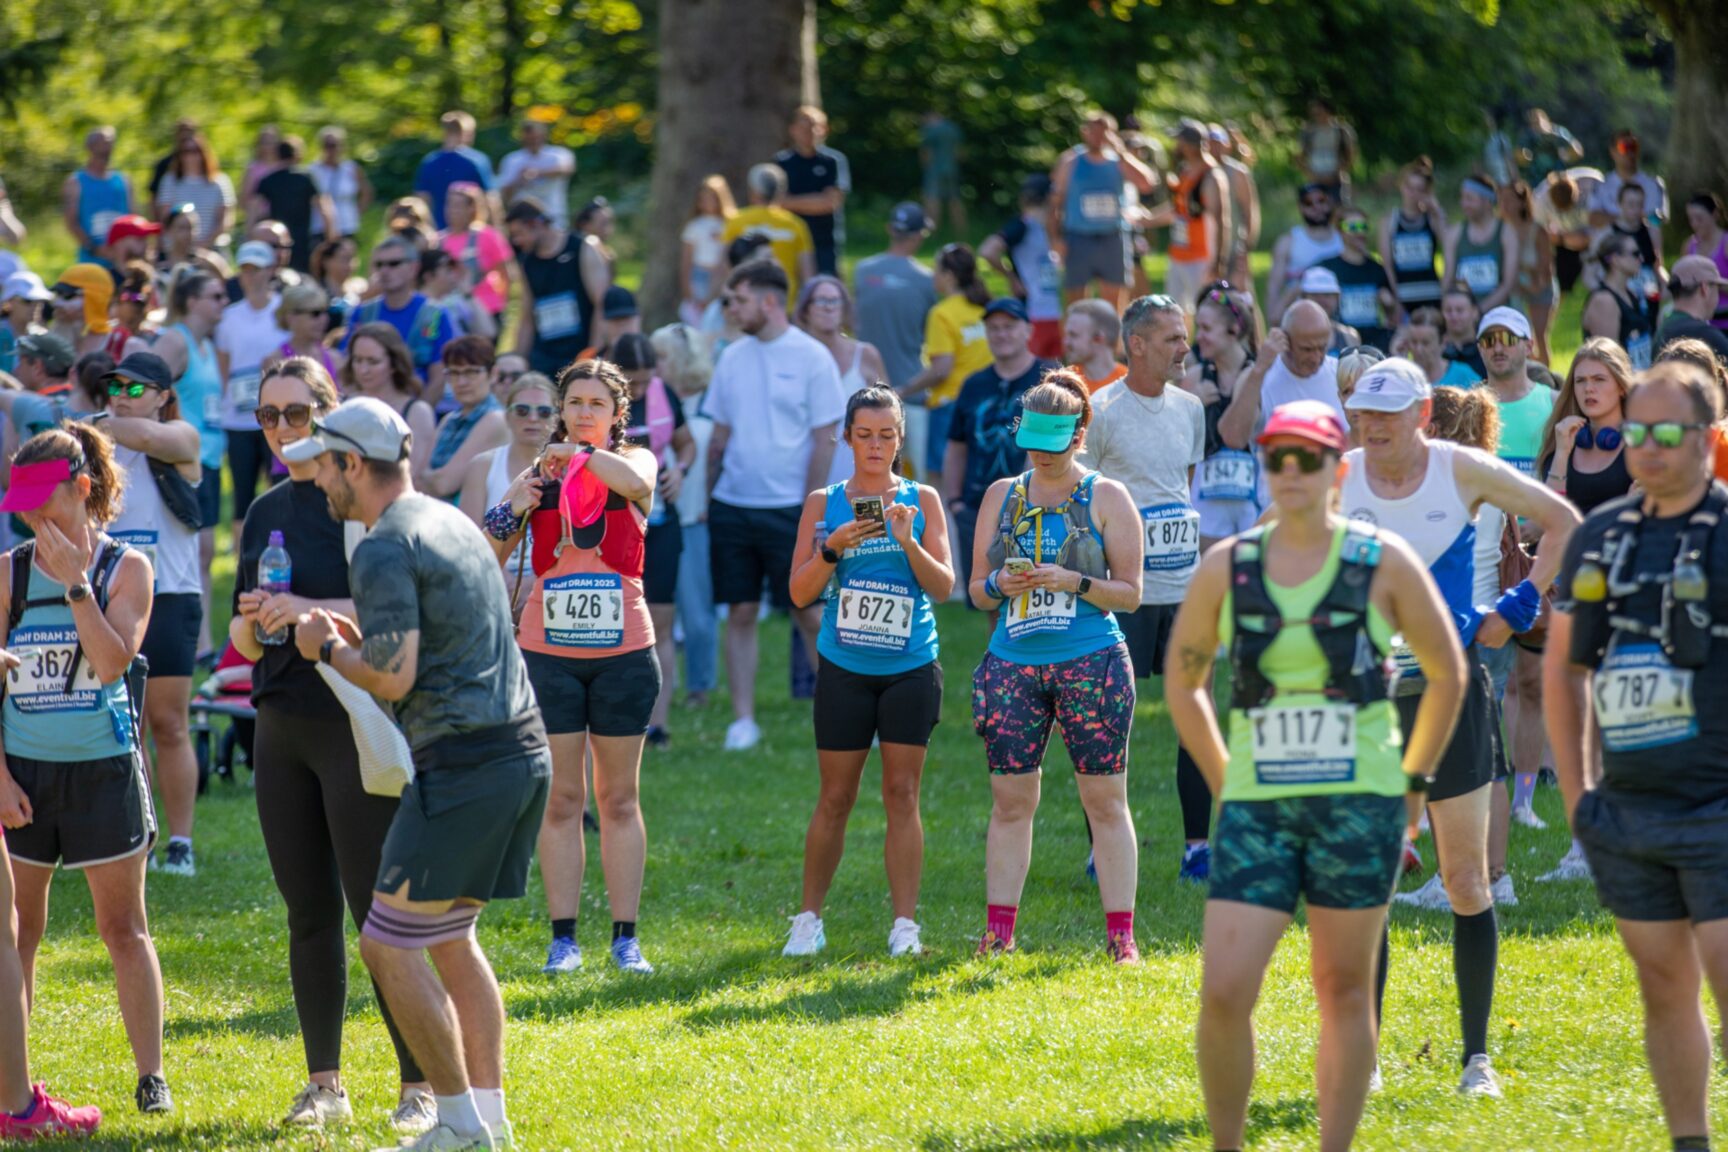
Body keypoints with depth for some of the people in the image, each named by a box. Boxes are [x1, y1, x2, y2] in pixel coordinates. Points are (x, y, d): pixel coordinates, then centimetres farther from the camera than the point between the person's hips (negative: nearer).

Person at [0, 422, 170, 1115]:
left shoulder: (126, 569, -3)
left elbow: (112, 663, -15)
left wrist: (75, 585, -20)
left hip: (103, 769, -2)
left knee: (124, 928, 3)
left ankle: (151, 1077, 7)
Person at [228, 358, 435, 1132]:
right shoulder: (267, 512, 14)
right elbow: (245, 638, 17)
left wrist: (313, 611, -23)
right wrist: (253, 623, -5)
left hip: (356, 725, -7)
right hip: (281, 727, 7)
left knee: (378, 913, -7)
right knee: (308, 915, 9)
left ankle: (421, 1086, -2)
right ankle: (323, 1083, 16)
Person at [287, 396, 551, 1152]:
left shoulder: (385, 550, -12)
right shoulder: (451, 522, 18)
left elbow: (393, 678, -18)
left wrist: (328, 649, 0)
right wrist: (359, 639, 20)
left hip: (462, 763, -10)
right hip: (523, 750, 10)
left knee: (389, 946, -3)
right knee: (449, 936, 18)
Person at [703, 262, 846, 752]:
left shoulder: (811, 358, -5)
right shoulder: (733, 357, 8)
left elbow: (824, 439, -6)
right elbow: (720, 434, 13)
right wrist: (708, 495, 5)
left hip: (787, 508, -4)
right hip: (732, 505, 4)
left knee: (809, 612, 0)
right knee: (740, 613, 5)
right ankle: (743, 720, 9)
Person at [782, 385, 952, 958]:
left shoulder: (922, 500, 3)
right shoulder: (823, 502, 4)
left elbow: (944, 586, -2)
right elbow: (800, 592, 0)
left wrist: (907, 541, -17)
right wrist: (832, 549, -17)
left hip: (911, 669, 0)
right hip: (844, 669, 0)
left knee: (902, 795, -1)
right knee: (835, 797, 3)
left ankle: (904, 925, 2)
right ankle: (808, 919, 15)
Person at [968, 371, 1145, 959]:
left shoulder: (1106, 498, 3)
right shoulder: (1001, 495, 12)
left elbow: (1130, 593, 1)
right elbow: (976, 589, 14)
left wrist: (1071, 581, -14)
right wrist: (1000, 584, -8)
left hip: (1091, 662, -3)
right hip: (1014, 663, 3)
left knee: (1105, 800, -2)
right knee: (1010, 800, 1)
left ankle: (1120, 934, 1)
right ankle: (998, 929, 6)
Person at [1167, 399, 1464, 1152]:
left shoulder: (1383, 563, -1)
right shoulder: (1226, 568, 3)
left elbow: (1447, 673, 9)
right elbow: (1183, 683, 15)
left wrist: (1411, 782, 7)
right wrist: (1224, 782, 9)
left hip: (1359, 804, -1)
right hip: (1256, 808, 1)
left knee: (1344, 990, 7)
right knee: (1224, 995, -9)